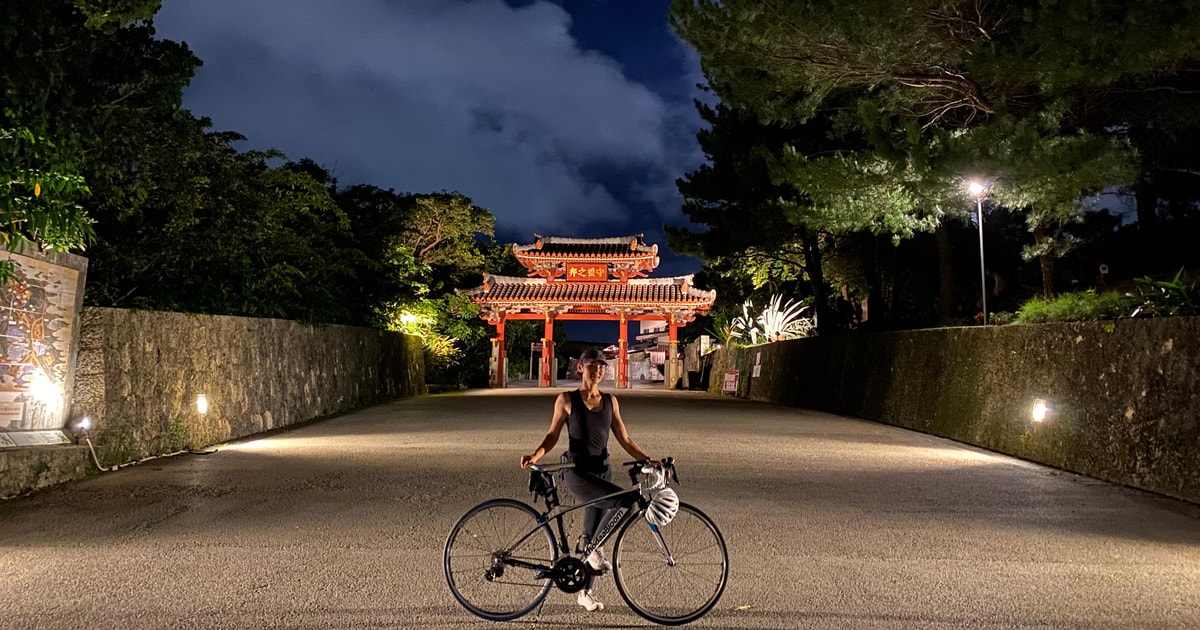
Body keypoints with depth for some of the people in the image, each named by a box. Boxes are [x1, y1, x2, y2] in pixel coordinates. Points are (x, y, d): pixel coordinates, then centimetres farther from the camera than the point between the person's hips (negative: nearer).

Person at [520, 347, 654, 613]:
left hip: (602, 470, 5)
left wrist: (648, 461, -2)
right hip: (577, 472, -5)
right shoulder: (567, 400, -3)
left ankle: (585, 592, 26)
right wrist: (535, 455, -17)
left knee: (595, 536, 10)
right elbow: (552, 435, 0)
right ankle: (590, 544, -7)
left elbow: (624, 439, 8)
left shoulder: (610, 401, 7)